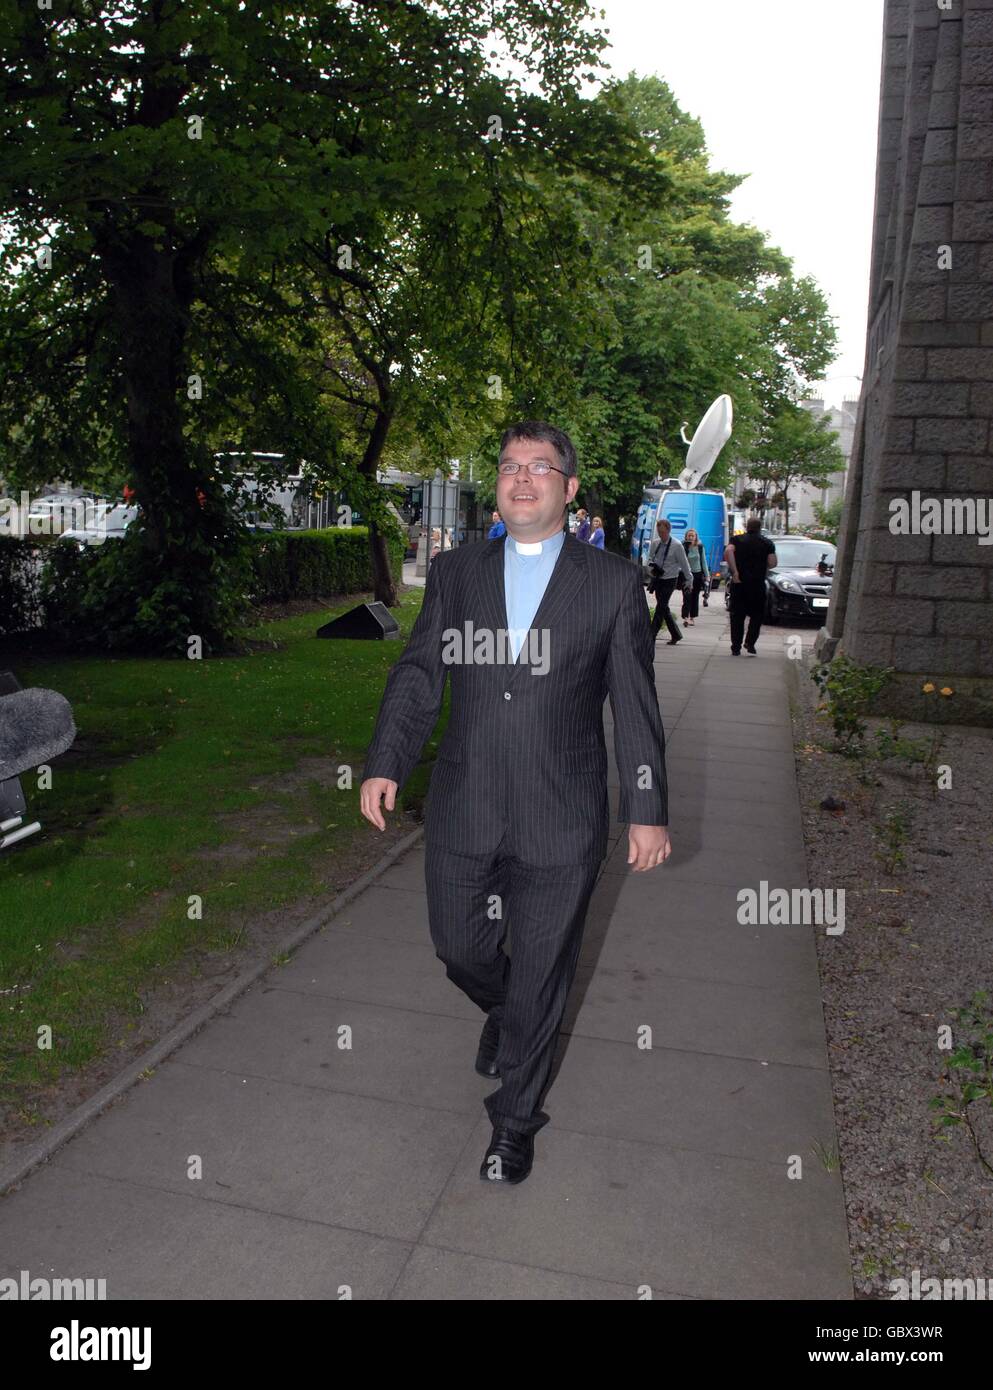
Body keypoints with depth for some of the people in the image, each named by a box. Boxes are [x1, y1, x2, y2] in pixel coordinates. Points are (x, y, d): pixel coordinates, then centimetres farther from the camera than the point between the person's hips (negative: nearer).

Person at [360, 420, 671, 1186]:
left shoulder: (614, 582, -1)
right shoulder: (454, 572, 6)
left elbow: (635, 706, -1)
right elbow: (417, 676, 4)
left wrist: (648, 810, -3)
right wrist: (386, 765, -8)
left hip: (560, 821, -2)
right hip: (464, 812, 3)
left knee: (539, 976, 9)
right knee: (460, 951, 16)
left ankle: (515, 1119, 33)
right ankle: (507, 1015, 52)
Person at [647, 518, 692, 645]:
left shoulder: (676, 546, -11)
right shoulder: (655, 543, 3)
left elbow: (684, 563, -5)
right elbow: (650, 558, 15)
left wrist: (689, 580, 0)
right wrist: (652, 567, -7)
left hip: (669, 580, -6)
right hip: (657, 579, 6)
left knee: (661, 607, -11)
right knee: (664, 608, 10)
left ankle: (651, 636, -11)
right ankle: (676, 634, 23)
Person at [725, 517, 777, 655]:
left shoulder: (737, 539, 5)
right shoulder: (767, 543, 4)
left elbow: (728, 552, -15)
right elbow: (772, 563, -5)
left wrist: (735, 572, -14)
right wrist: (761, 568, 14)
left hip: (739, 583, 1)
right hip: (758, 584, -1)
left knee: (737, 616, 7)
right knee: (757, 616, 12)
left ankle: (736, 648, 6)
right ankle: (750, 644, -1)